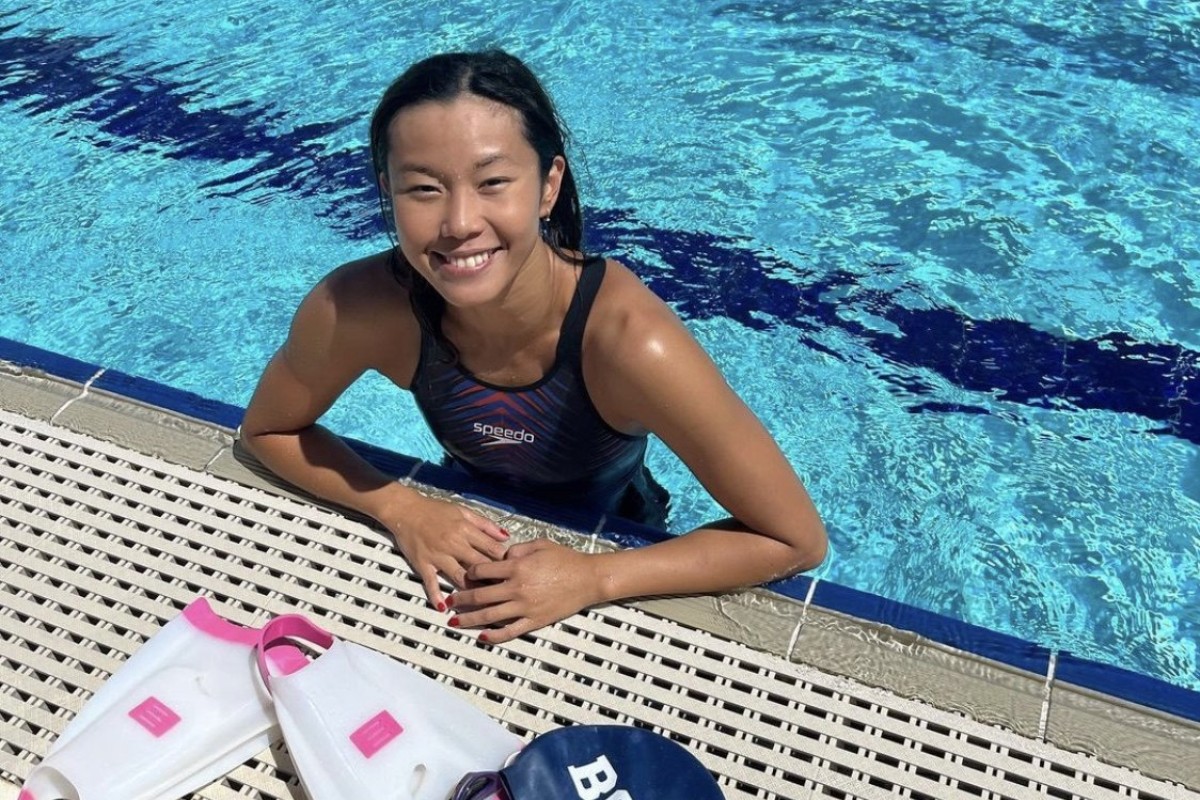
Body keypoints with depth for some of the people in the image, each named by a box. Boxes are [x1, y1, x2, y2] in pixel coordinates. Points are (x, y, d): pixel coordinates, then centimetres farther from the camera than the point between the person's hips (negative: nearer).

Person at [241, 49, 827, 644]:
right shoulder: (359, 307, -30)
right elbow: (267, 431, -9)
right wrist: (400, 508, -24)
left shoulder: (626, 337, -38)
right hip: (467, 535, 1)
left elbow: (796, 539, -28)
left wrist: (591, 578, -33)